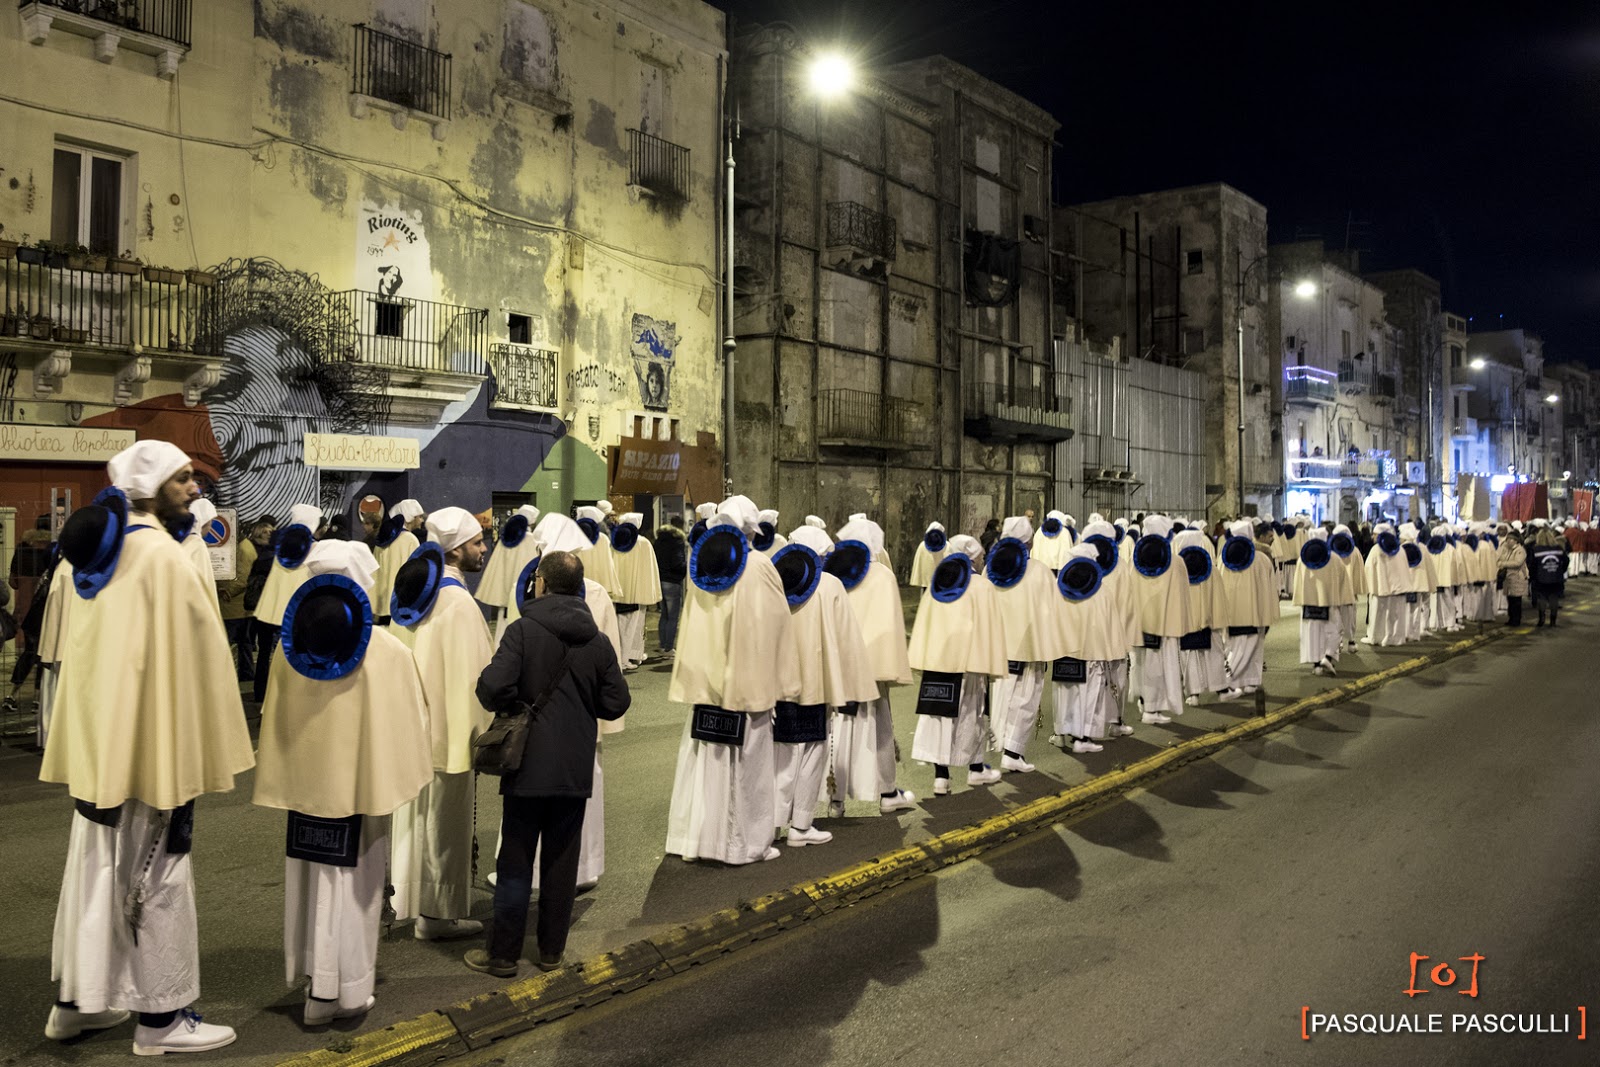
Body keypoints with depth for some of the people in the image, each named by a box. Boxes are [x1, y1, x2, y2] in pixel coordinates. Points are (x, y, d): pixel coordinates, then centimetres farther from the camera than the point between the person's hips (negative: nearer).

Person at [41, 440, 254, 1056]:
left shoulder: (100, 552, 10)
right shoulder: (161, 556, -18)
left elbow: (86, 652, 15)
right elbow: (178, 658, -20)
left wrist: (94, 739, 20)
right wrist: (193, 753, -14)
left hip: (99, 738, 9)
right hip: (150, 742, -9)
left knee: (98, 864, 17)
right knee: (156, 871, 1)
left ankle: (77, 1002, 28)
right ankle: (161, 1016, 11)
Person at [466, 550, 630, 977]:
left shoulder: (523, 630, -11)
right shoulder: (598, 640, 0)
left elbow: (491, 688, -21)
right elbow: (616, 703, 1)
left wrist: (514, 706, 0)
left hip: (528, 765, -3)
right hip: (576, 768, 3)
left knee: (515, 861, 7)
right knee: (562, 861, 13)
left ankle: (503, 953, 15)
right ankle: (552, 950, 23)